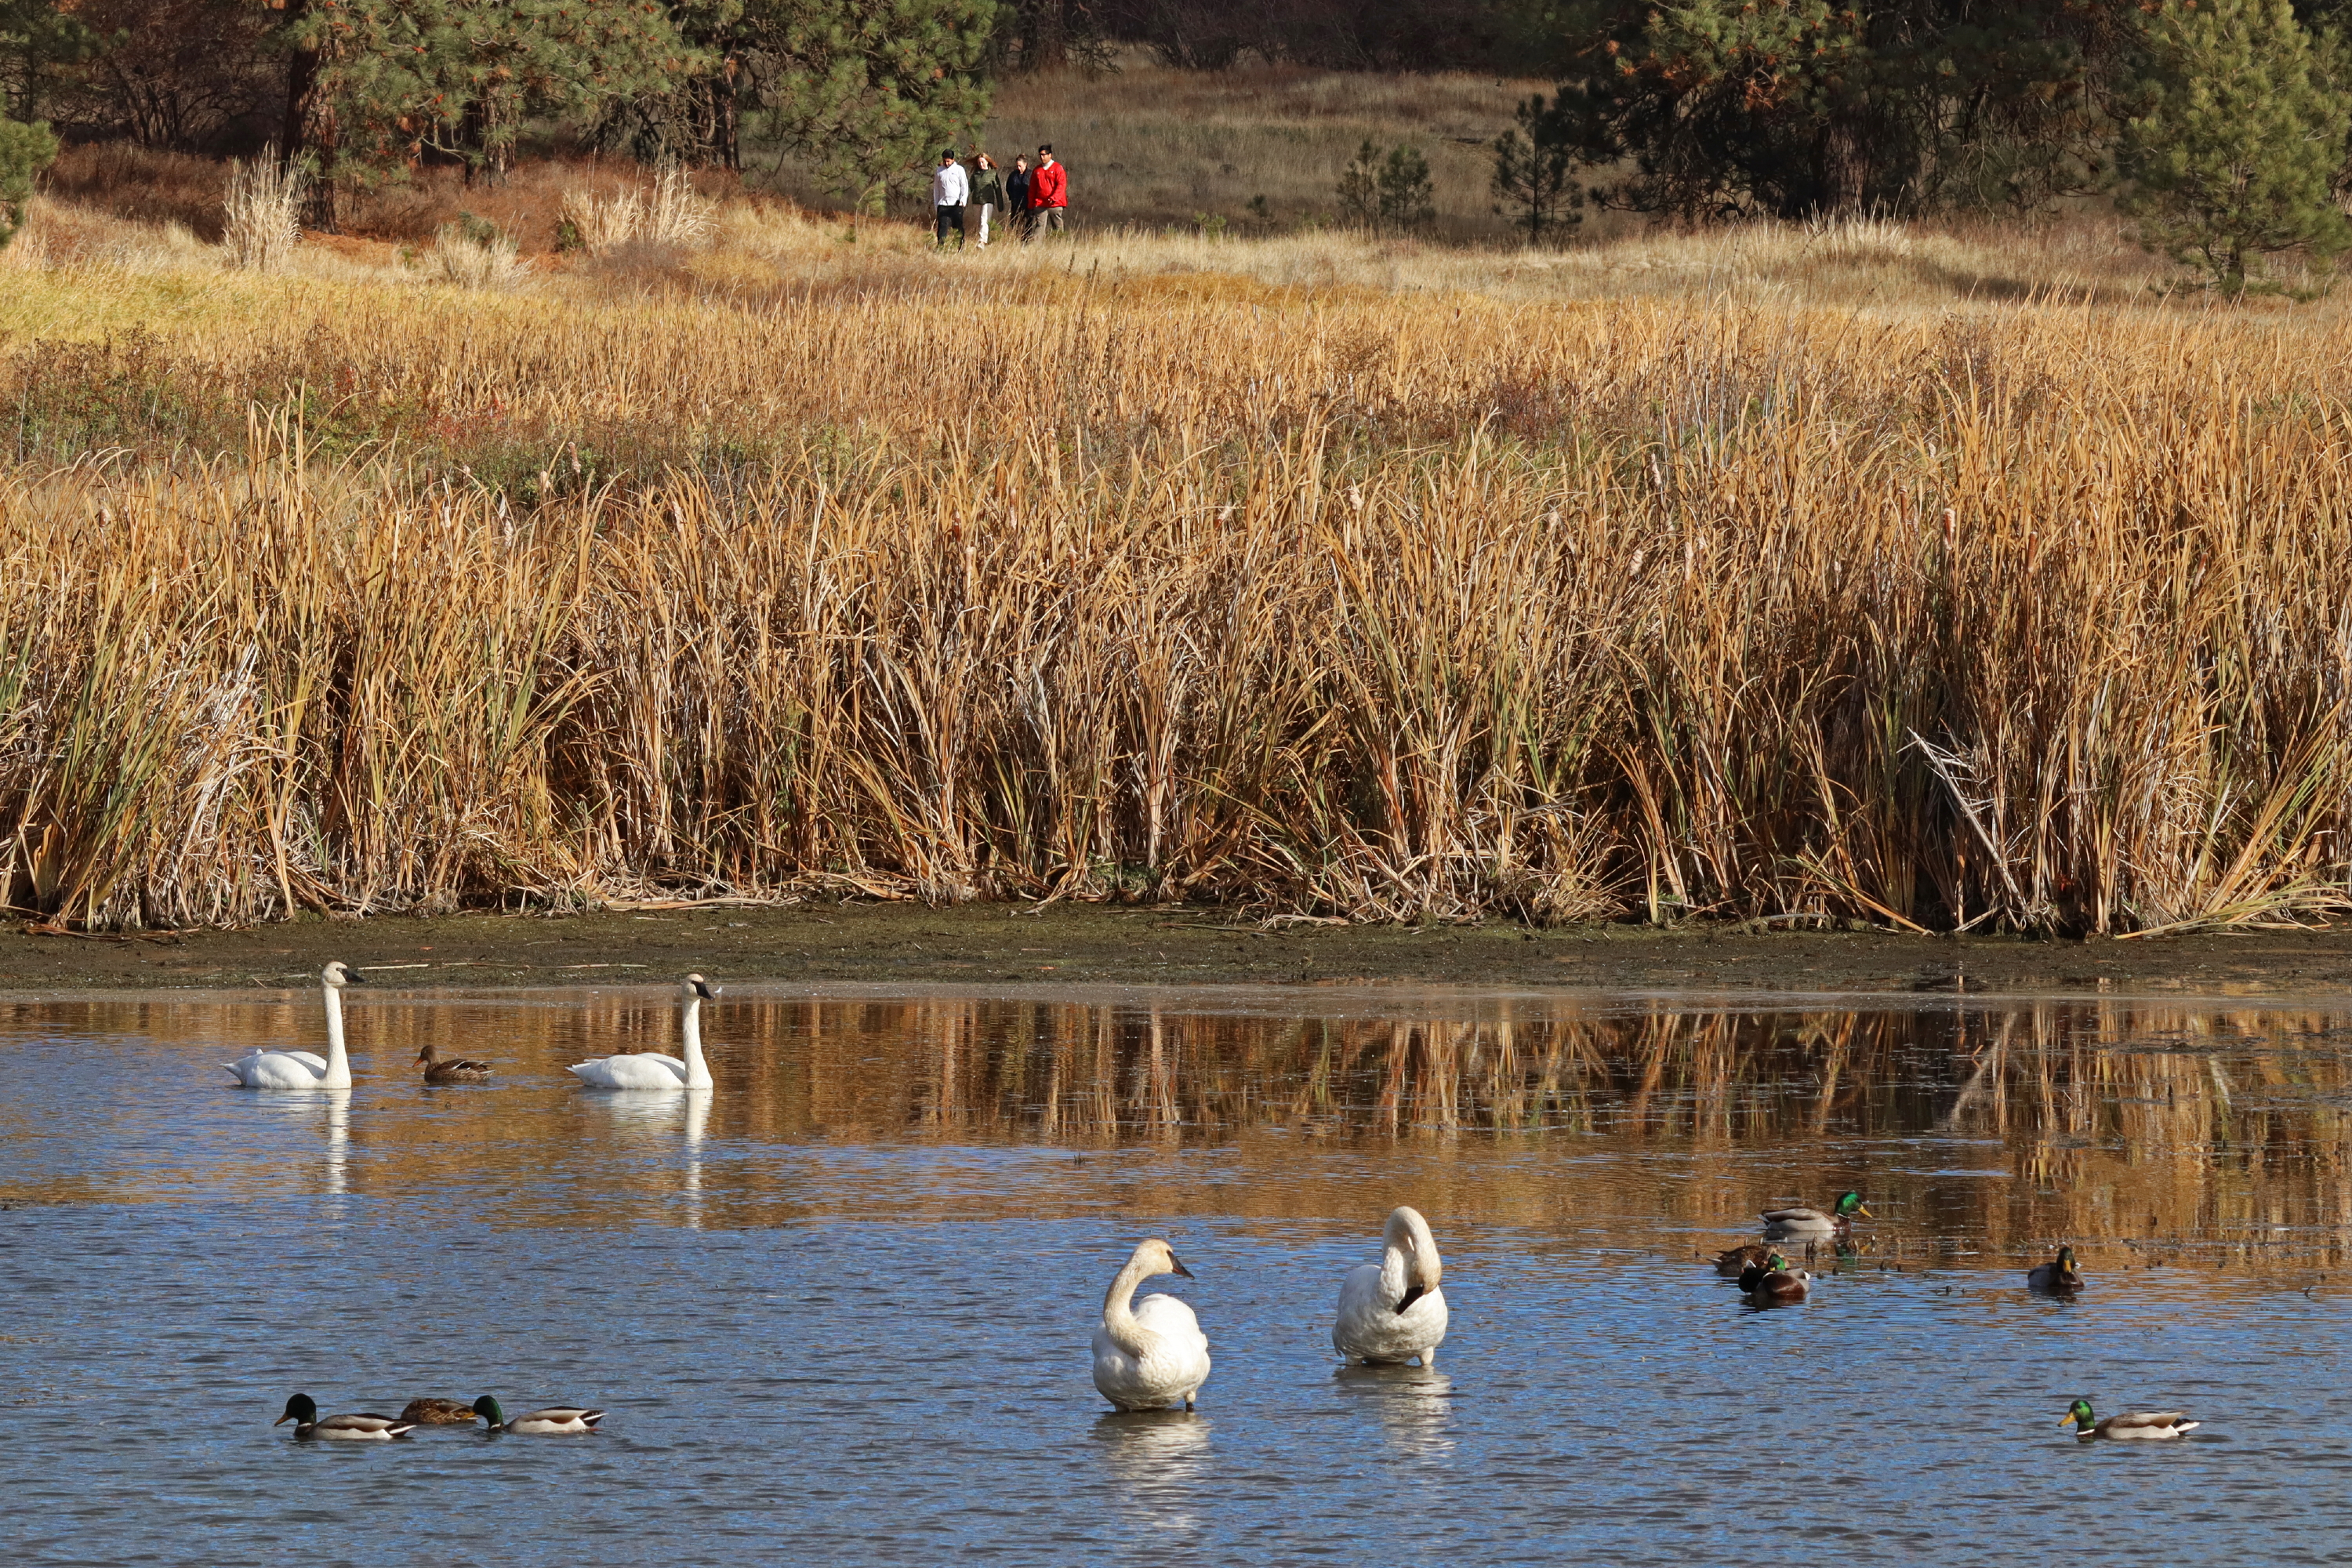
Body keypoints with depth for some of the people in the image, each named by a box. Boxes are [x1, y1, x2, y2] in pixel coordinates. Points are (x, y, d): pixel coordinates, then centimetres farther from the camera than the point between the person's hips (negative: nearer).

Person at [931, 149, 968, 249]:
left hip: (956, 204, -2)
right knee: (942, 226, -9)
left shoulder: (959, 170, 4)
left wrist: (963, 199, -14)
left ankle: (960, 248, 6)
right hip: (943, 204, 2)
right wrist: (936, 206, 14)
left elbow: (965, 186, 3)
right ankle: (940, 248, -13)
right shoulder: (939, 171, 12)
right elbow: (936, 189, 17)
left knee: (958, 226, -2)